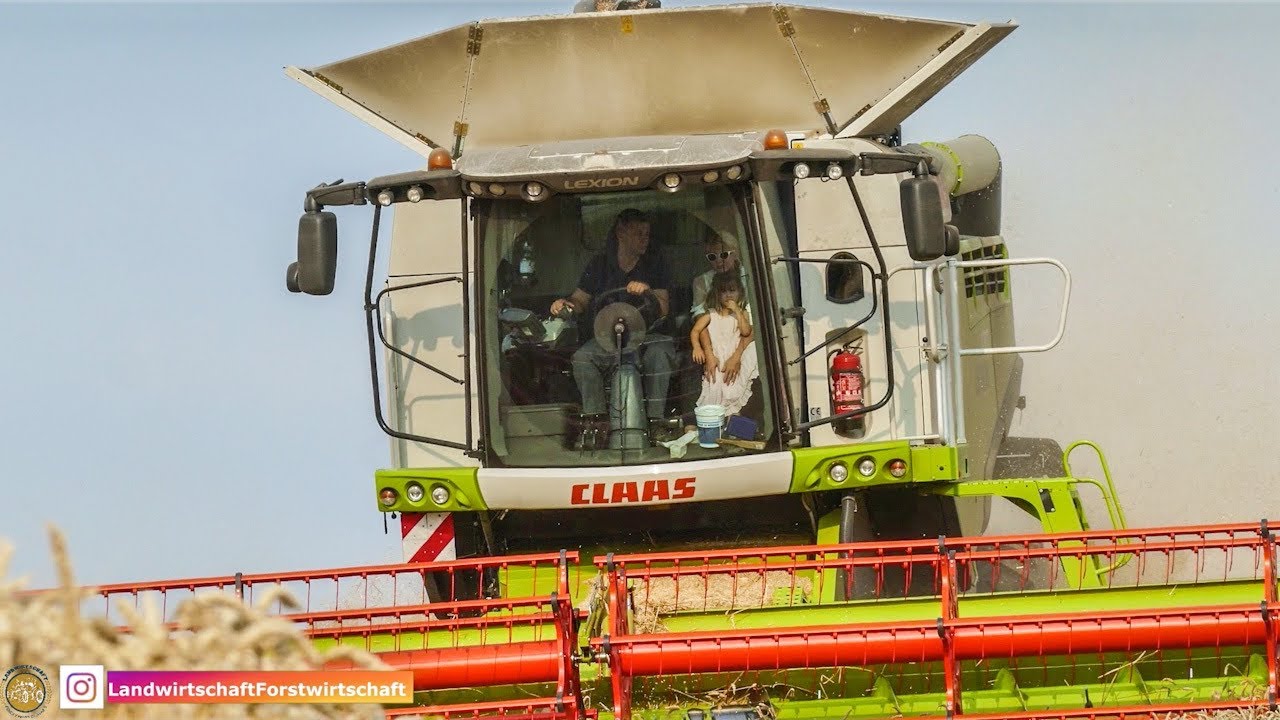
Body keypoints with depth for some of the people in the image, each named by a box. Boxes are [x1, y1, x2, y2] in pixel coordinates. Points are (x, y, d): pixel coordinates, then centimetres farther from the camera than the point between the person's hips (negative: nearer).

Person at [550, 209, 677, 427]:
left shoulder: (653, 264, 4)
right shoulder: (599, 265, 7)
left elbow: (663, 311, 0)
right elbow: (581, 300, 14)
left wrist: (647, 291, -21)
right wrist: (566, 303, -10)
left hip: (647, 335, -1)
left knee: (659, 352, -35)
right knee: (582, 358, -28)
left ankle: (655, 420, -30)